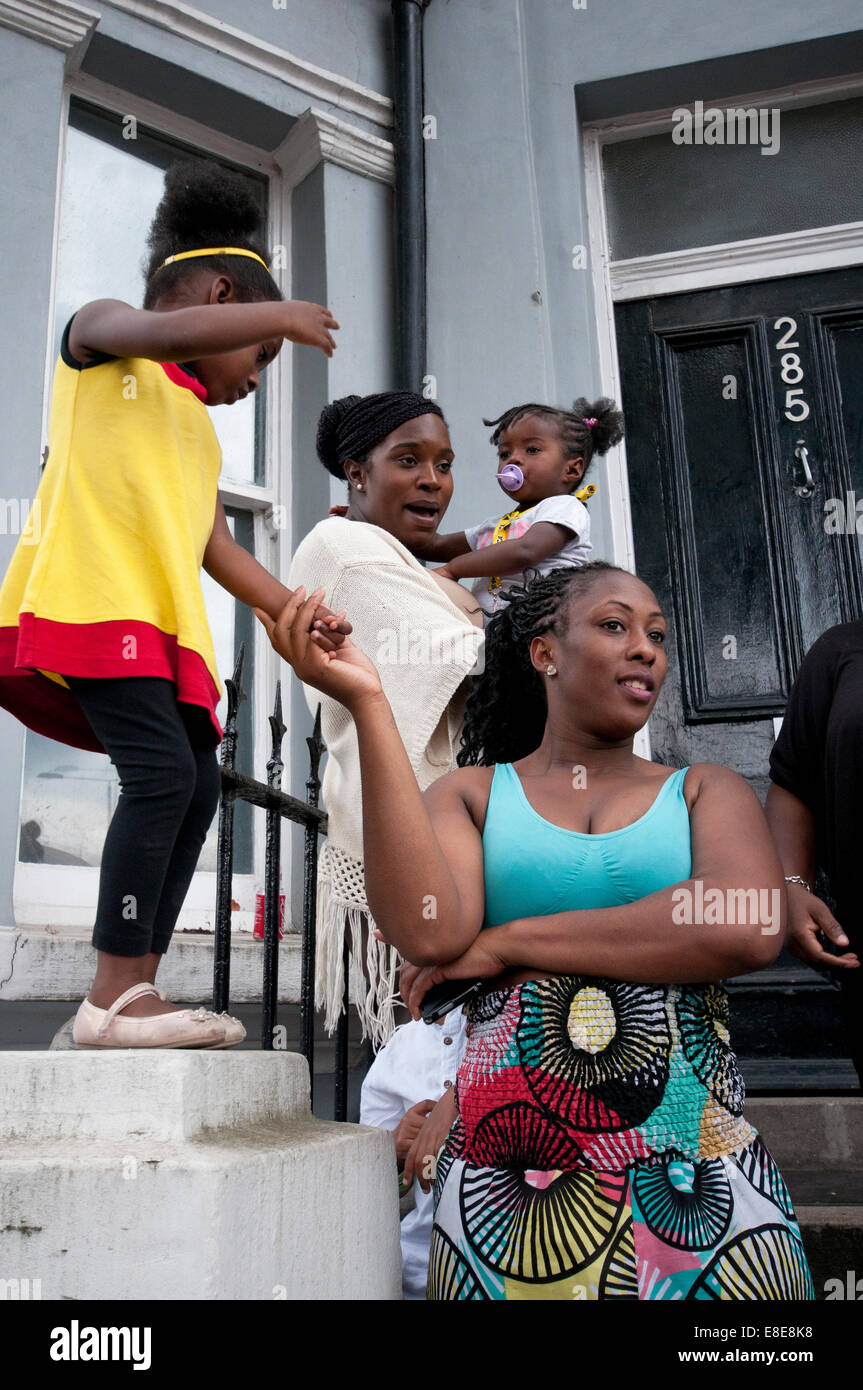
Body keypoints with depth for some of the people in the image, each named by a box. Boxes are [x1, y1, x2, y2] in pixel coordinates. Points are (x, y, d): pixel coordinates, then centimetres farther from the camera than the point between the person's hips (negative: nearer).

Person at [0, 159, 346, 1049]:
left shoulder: (197, 430, 29)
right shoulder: (99, 332, 12)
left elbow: (220, 550, 24)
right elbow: (162, 331, -14)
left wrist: (299, 616, 16)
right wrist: (282, 315, -10)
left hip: (163, 624, 8)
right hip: (90, 598, -8)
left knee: (197, 784, 2)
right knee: (163, 772, -19)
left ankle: (136, 991, 5)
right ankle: (115, 997, -14)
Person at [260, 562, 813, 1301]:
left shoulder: (705, 793, 7)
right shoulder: (471, 794, 6)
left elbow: (747, 930, -14)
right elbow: (430, 933, -15)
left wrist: (512, 943, -12)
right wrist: (368, 703, -14)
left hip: (697, 1178, 1)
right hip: (507, 1176, -1)